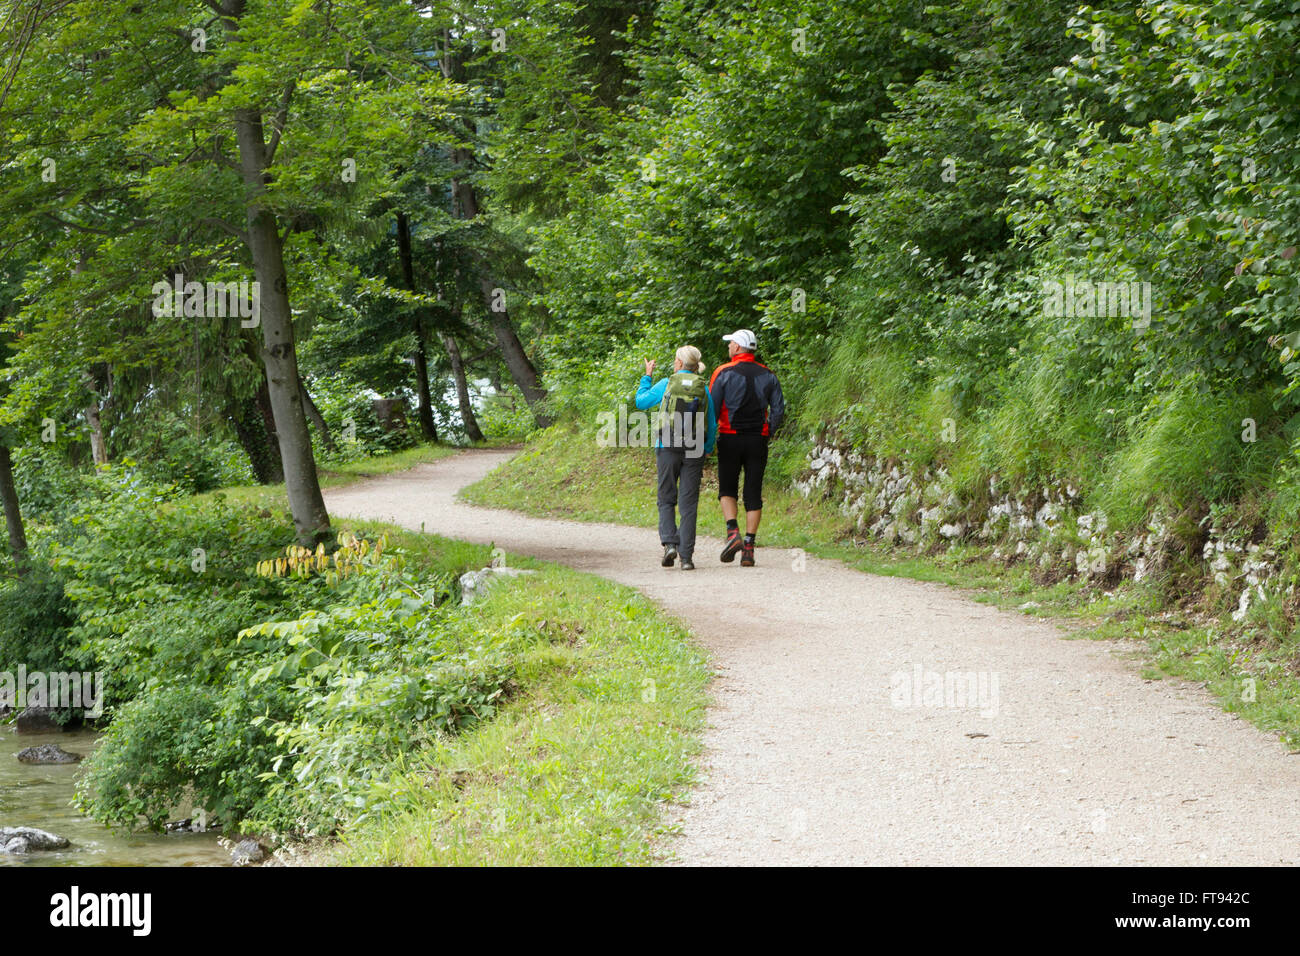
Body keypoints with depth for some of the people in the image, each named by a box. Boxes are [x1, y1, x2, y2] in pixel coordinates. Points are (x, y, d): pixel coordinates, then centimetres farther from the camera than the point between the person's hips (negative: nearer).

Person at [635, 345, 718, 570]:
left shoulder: (666, 384, -3)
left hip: (668, 448, -1)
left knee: (666, 500, 10)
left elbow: (641, 401, 13)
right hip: (694, 450, 1)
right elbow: (712, 426, 6)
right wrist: (707, 451, 18)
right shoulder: (703, 389, 2)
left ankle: (669, 542, -11)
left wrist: (646, 376, 25)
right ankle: (686, 556, -2)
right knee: (688, 503, 3)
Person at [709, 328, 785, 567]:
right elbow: (778, 409, 3)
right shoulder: (767, 375, 6)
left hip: (730, 439, -2)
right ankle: (749, 546, 0)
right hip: (758, 440, 3)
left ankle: (733, 532, -12)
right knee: (753, 494, 5)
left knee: (727, 489, 11)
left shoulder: (724, 373, -5)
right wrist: (768, 433, 14)